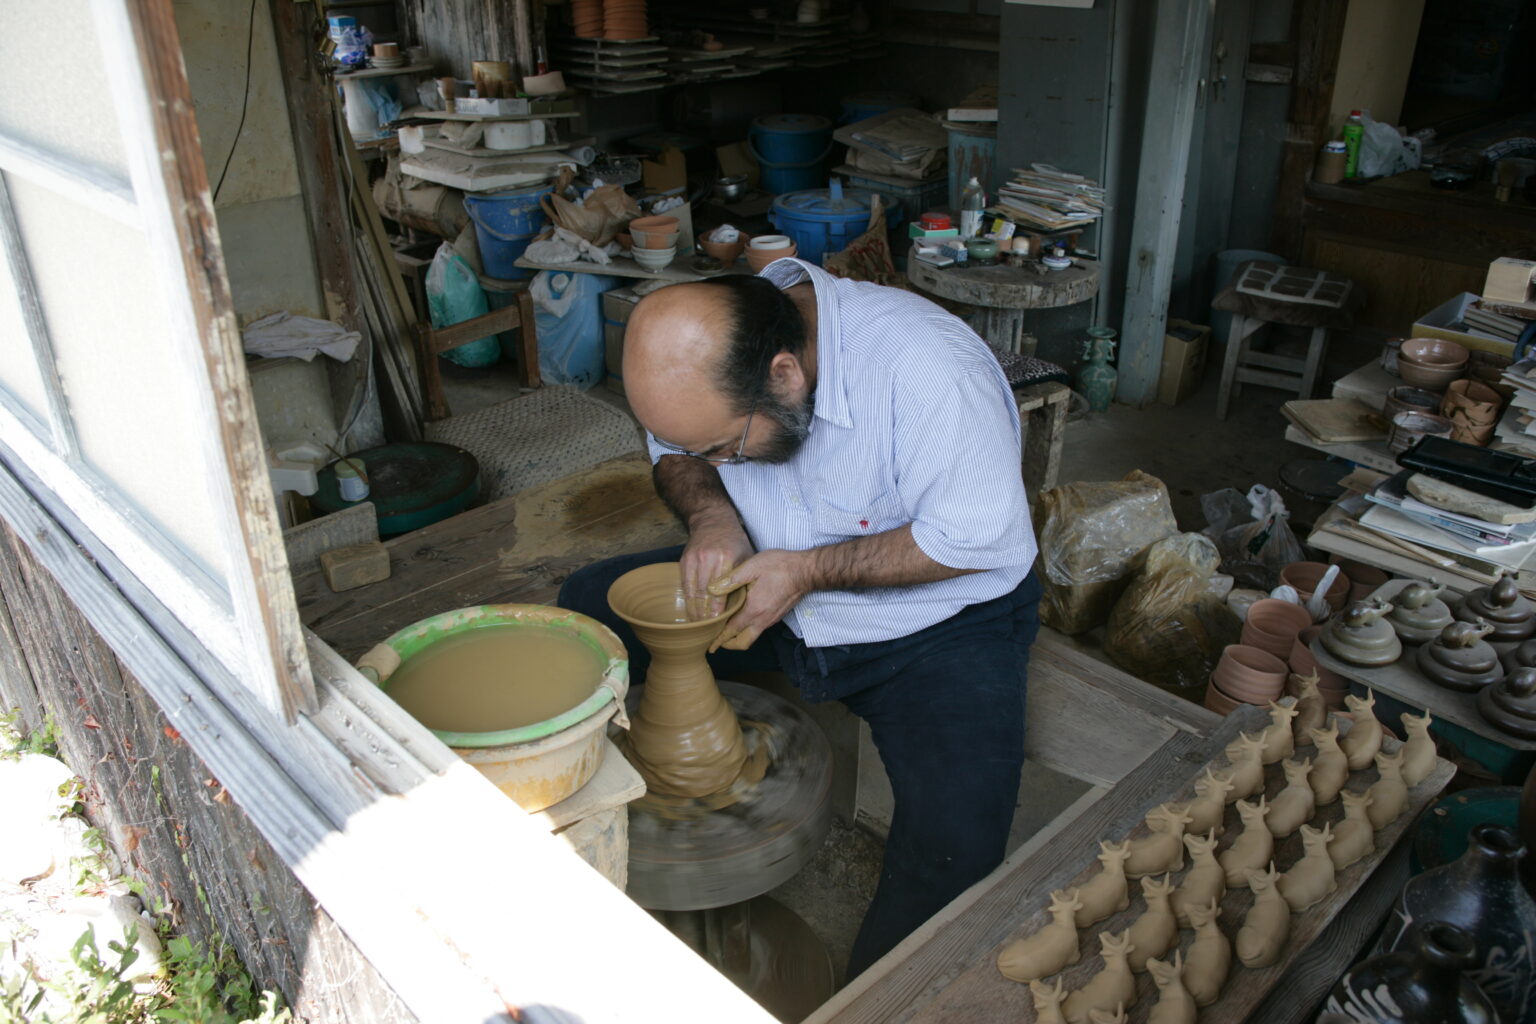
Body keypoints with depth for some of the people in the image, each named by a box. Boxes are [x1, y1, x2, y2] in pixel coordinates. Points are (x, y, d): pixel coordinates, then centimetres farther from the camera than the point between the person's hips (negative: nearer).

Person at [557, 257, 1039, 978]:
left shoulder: (931, 371, -33)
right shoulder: (711, 352, -15)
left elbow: (981, 538, -25)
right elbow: (673, 449, 4)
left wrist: (807, 570, -26)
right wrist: (711, 514, -19)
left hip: (938, 619, -5)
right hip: (779, 590, 5)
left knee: (956, 840, -26)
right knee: (584, 612, -4)